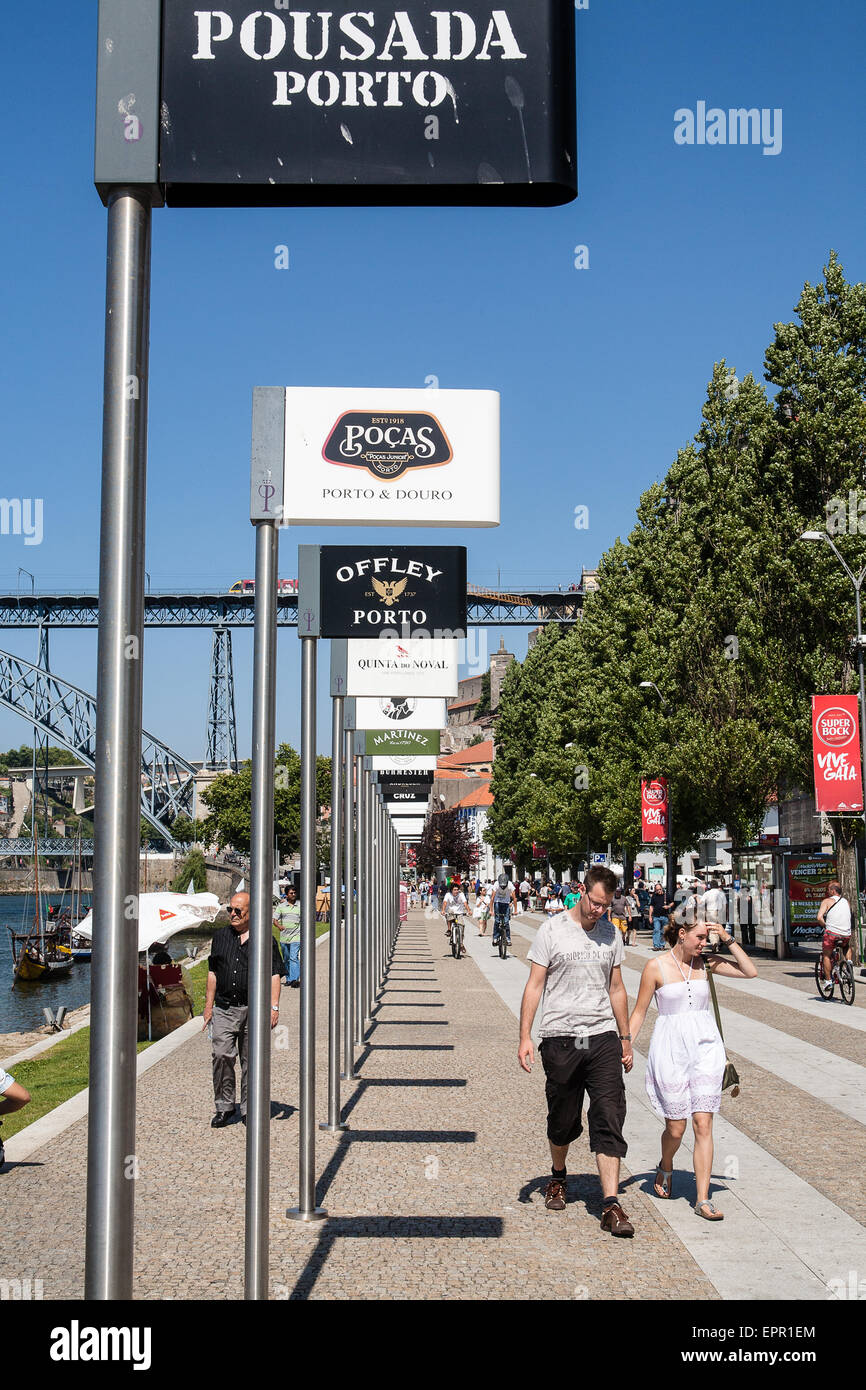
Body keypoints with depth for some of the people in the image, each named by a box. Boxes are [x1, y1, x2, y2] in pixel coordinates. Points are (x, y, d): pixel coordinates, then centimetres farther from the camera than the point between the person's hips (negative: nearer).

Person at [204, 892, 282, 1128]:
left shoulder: (264, 939, 2)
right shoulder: (220, 936, 11)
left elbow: (274, 974, 1)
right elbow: (213, 972, 15)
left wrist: (274, 1006, -8)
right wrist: (209, 1005, 11)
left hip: (253, 1009, -2)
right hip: (224, 1008, 2)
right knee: (222, 1055, -9)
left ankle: (249, 1110, 14)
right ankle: (224, 1106, 4)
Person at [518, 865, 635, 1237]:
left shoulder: (611, 934, 10)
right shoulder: (552, 931, -1)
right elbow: (534, 986, 0)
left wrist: (625, 1038, 18)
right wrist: (524, 1036, -7)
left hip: (603, 1038, 2)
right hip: (560, 1038, -2)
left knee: (609, 1121, -8)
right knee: (563, 1121, 9)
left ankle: (611, 1205, -10)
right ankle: (558, 1177, 37)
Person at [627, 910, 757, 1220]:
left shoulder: (706, 962, 5)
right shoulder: (656, 967, -5)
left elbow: (750, 972, 4)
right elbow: (639, 1012, 1)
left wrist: (728, 939, -3)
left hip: (705, 1047, 3)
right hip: (670, 1049, -2)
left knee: (703, 1123, -4)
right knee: (676, 1127, 4)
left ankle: (703, 1199, 0)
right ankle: (665, 1168, 37)